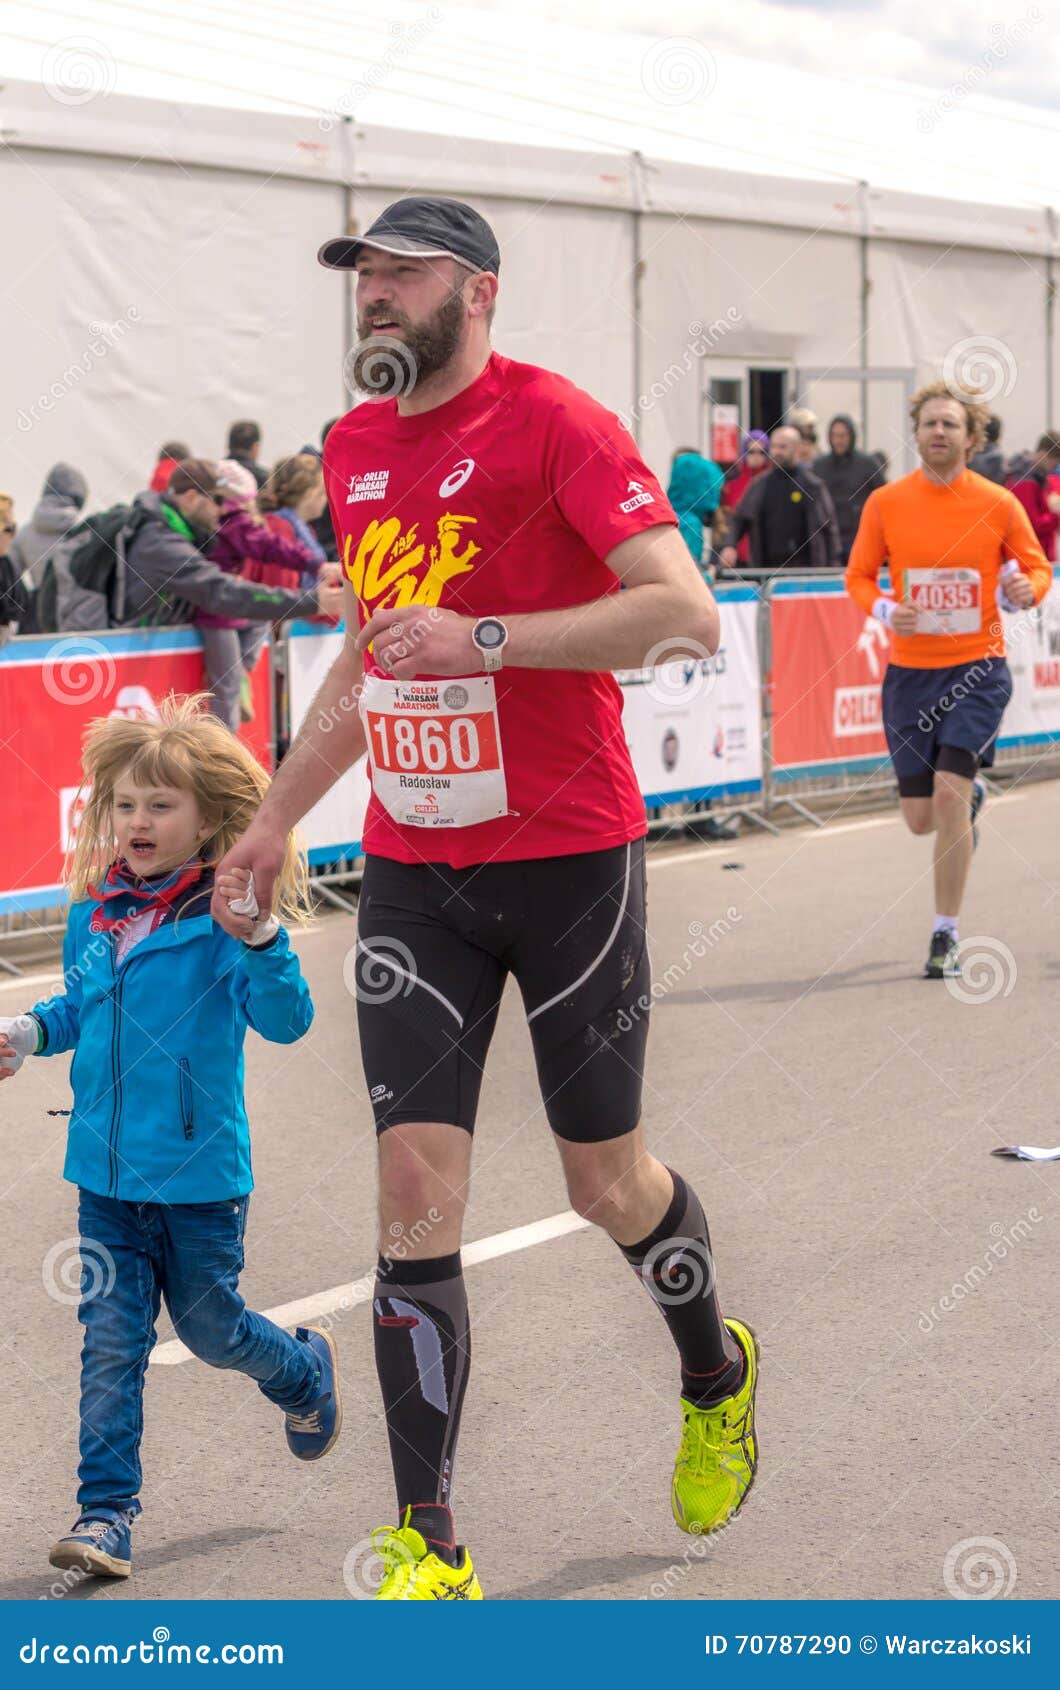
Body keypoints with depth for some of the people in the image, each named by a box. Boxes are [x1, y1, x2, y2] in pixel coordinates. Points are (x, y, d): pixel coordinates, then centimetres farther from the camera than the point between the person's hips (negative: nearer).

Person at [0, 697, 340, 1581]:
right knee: (110, 1343, 2)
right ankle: (106, 1511, 7)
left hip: (200, 1175, -4)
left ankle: (307, 1370, 45)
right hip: (107, 1174, 4)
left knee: (210, 1326, 14)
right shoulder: (96, 914, 3)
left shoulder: (227, 915, -14)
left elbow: (287, 1020, -25)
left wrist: (258, 936, -40)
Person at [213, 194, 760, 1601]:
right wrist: (276, 817, 24)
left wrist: (484, 638, -27)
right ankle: (427, 1543, 2)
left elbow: (685, 611, -21)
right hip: (410, 870, 5)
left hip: (567, 859, -5)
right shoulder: (356, 448, 10)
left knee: (607, 1179, 9)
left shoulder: (555, 424, -11)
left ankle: (717, 1374, 41)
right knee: (416, 1185, -4)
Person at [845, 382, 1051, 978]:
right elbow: (859, 575, 7)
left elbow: (1039, 570, 5)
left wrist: (1025, 590, -18)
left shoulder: (999, 504, -4)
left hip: (977, 669, -2)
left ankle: (948, 935, -2)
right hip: (910, 671, 2)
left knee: (947, 794, -17)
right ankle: (972, 796, 45)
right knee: (921, 818, 6)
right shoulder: (885, 502, -1)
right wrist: (885, 610, -14)